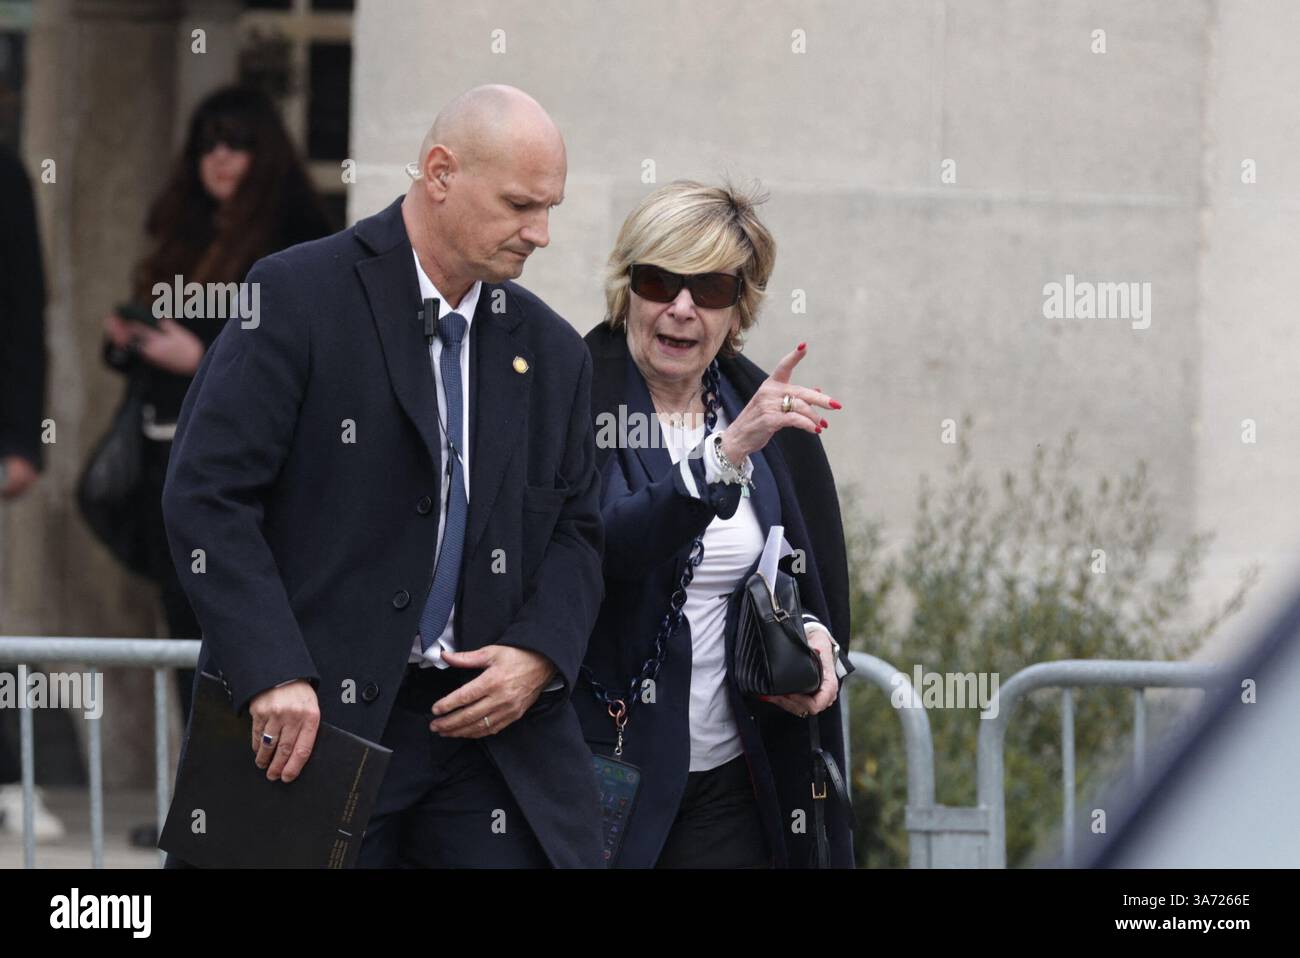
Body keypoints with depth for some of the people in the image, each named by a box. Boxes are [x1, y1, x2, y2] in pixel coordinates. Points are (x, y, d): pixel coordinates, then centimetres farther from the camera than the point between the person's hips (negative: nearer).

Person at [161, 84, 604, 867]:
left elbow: (578, 528, 18)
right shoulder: (299, 296, -5)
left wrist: (539, 655, -3)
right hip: (318, 720, -5)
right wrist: (272, 675, -19)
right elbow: (207, 495, -10)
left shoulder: (553, 352, 13)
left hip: (492, 721, 5)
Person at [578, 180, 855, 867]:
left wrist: (816, 635, -3)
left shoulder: (767, 412, 9)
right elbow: (602, 549, -24)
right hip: (598, 776, -4)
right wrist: (727, 451, -34)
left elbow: (808, 578, 20)